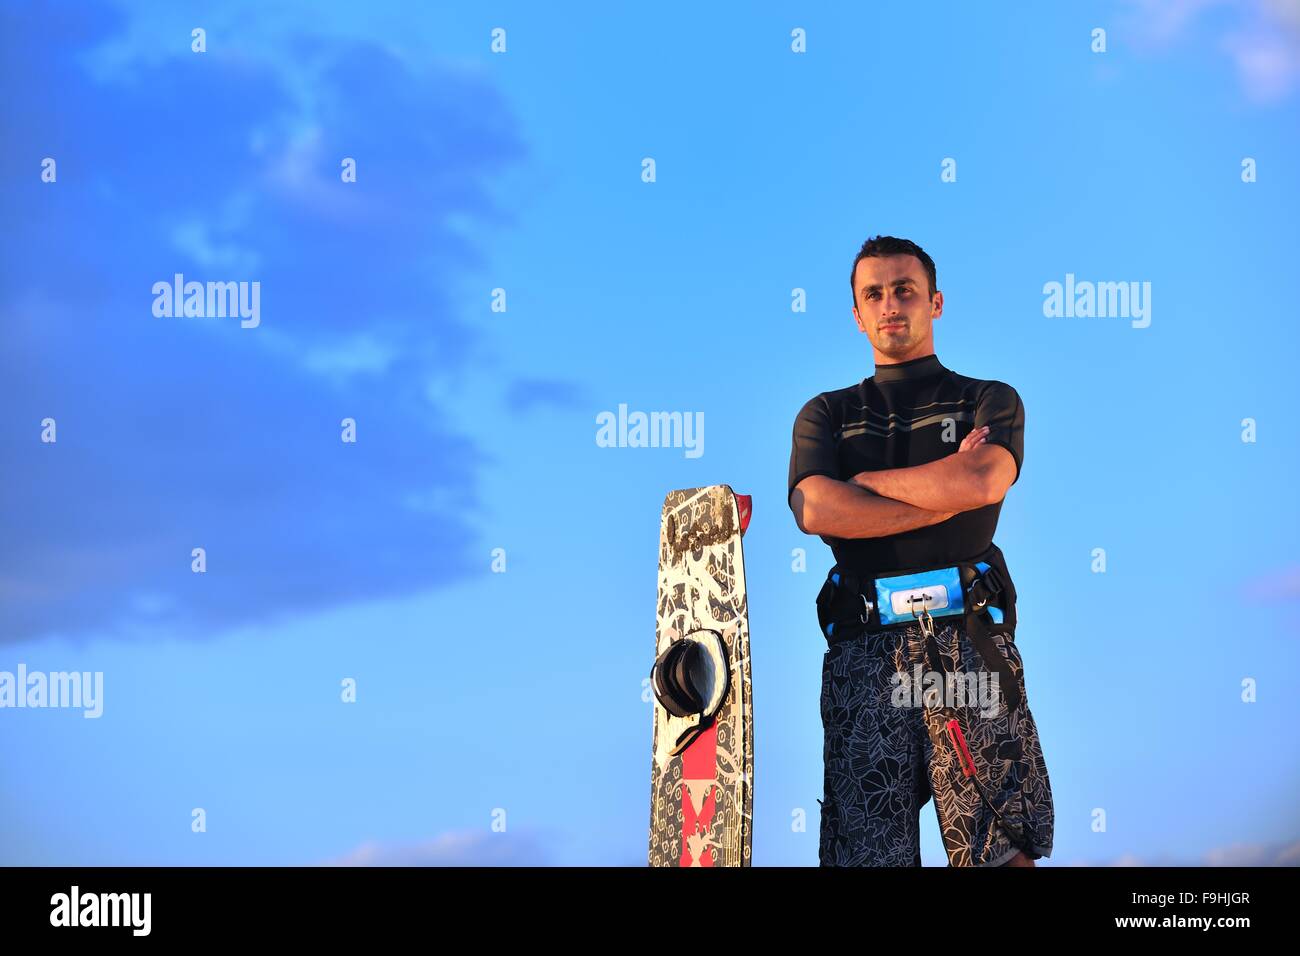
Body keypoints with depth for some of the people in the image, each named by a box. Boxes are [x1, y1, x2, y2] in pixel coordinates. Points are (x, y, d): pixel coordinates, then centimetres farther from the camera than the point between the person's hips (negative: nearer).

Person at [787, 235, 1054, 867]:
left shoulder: (990, 401, 16)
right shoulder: (825, 414, 19)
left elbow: (984, 480, -8)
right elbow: (814, 510, -2)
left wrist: (869, 480, 2)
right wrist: (948, 492, -2)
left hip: (968, 636, -1)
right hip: (864, 646, 1)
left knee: (1003, 849, -9)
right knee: (867, 851, -2)